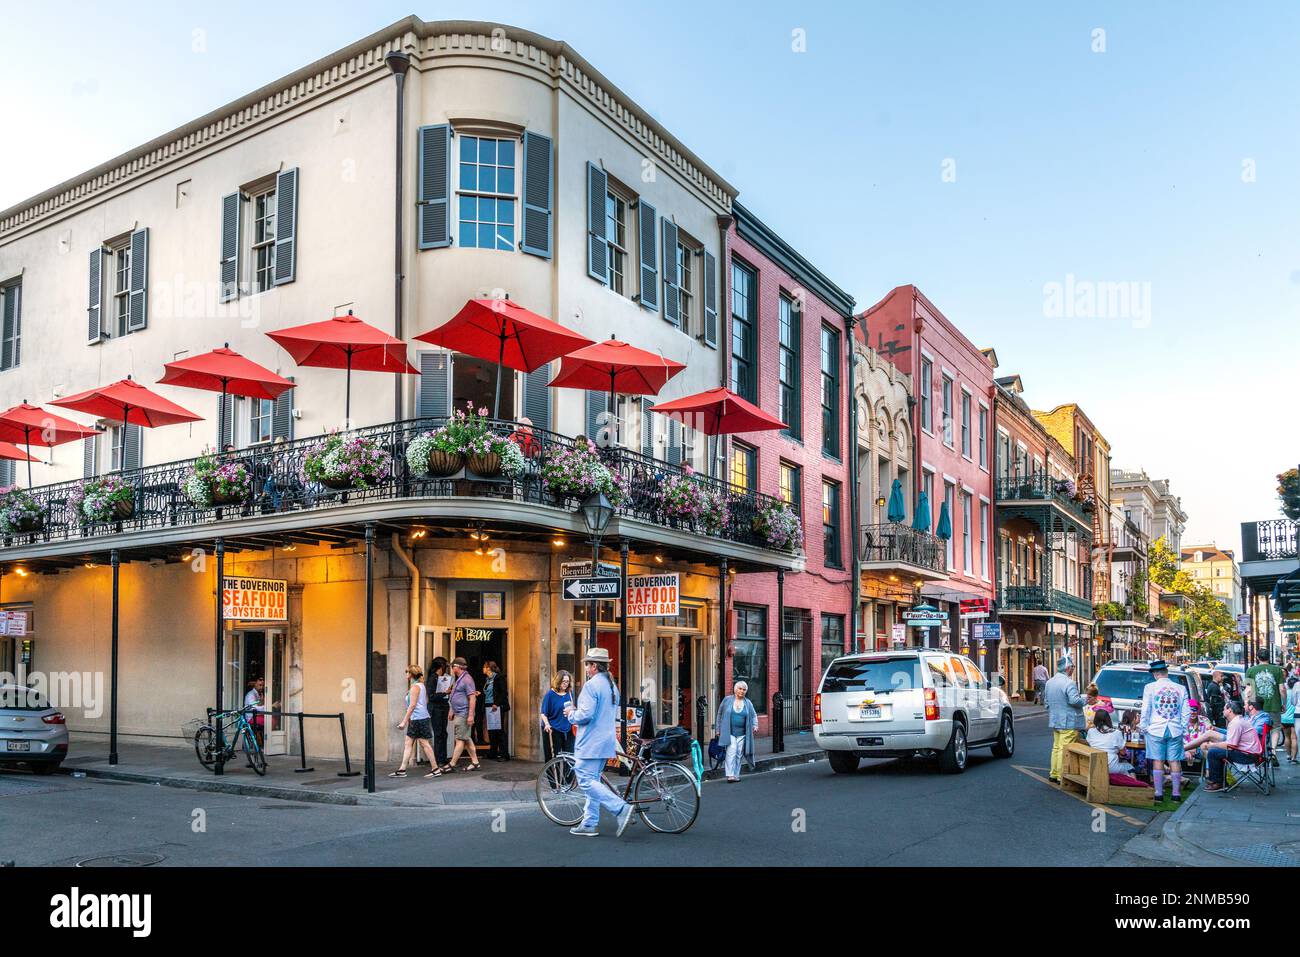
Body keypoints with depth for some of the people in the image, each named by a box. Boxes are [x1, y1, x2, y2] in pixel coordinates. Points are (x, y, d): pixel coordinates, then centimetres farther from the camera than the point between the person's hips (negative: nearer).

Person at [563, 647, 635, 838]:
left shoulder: (591, 685, -15)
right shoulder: (612, 686, 16)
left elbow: (585, 715, -23)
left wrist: (571, 713, -2)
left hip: (590, 743, -10)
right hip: (606, 742, 10)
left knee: (587, 782, -8)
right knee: (593, 781, 14)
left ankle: (622, 809, -17)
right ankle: (589, 824, 16)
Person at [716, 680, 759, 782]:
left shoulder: (748, 703, 9)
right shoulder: (727, 700, 4)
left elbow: (754, 715, 13)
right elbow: (720, 714, 9)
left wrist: (755, 725, -6)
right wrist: (718, 729, 7)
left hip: (742, 733, 3)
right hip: (729, 732, -3)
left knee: (739, 754, 4)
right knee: (731, 752, -14)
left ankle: (736, 775, 14)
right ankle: (730, 775, -14)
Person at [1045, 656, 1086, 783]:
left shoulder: (1049, 682, 12)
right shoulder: (1069, 683, -17)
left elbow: (1046, 700, 19)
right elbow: (1074, 700, -27)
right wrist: (1084, 700, -8)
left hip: (1054, 721, 8)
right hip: (1068, 723, -8)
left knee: (1056, 747, 16)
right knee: (1065, 750, -6)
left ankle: (1054, 773, 21)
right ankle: (1062, 776, -4)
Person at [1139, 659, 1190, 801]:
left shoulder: (1150, 687, -5)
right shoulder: (1180, 688, 2)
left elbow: (1145, 710, -3)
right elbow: (1187, 712, 4)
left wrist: (1144, 727, 8)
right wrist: (1183, 728, 14)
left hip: (1156, 730, -2)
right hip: (1175, 731, 2)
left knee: (1158, 761, 2)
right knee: (1175, 761, 6)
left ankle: (1159, 793, 4)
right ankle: (1176, 793, 10)